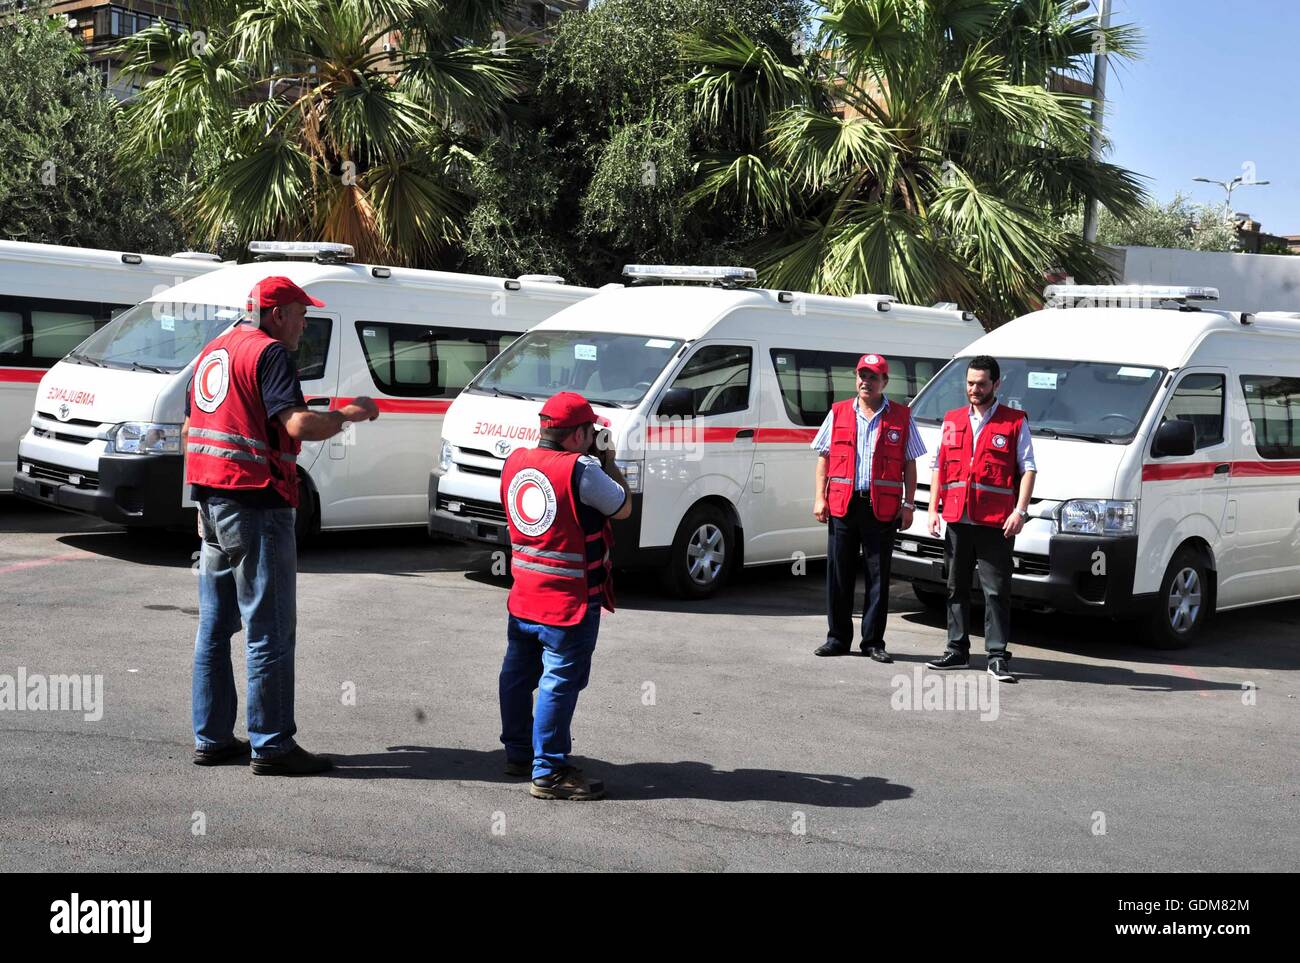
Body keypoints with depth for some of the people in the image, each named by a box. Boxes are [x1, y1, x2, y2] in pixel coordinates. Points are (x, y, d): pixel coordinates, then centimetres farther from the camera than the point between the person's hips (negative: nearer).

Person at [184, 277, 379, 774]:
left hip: (212, 502, 9)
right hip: (256, 505, -9)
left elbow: (189, 432, 23)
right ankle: (271, 746, -1)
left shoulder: (213, 351, 19)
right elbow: (298, 424, -24)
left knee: (215, 625, 13)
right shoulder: (268, 352, -10)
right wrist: (348, 415, -8)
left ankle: (211, 738, 19)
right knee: (269, 631, -4)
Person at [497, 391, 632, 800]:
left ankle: (518, 752, 32)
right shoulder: (581, 470, -19)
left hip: (523, 595, 8)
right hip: (570, 602, -8)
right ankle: (549, 772, 0)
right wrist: (608, 462, 6)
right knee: (560, 683, -3)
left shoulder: (515, 462, 4)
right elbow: (623, 507, -6)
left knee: (518, 674, 18)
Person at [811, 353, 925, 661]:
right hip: (842, 505, 1)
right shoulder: (838, 413, 11)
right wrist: (819, 497, 2)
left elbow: (909, 464, 7)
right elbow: (824, 458, 11)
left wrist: (908, 504, 0)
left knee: (878, 576, 3)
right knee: (839, 575, 5)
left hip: (882, 507, -1)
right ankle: (838, 639, 14)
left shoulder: (901, 417, 6)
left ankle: (873, 641, 11)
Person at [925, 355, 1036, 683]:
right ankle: (957, 651, 19)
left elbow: (1028, 470, 0)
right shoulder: (952, 420, 15)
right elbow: (938, 467, 17)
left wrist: (1020, 511, -11)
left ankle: (997, 657, -2)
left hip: (995, 522, -4)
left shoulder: (1015, 422, 3)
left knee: (997, 591, -4)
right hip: (956, 520, 5)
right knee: (956, 588, 11)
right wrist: (933, 509, 8)